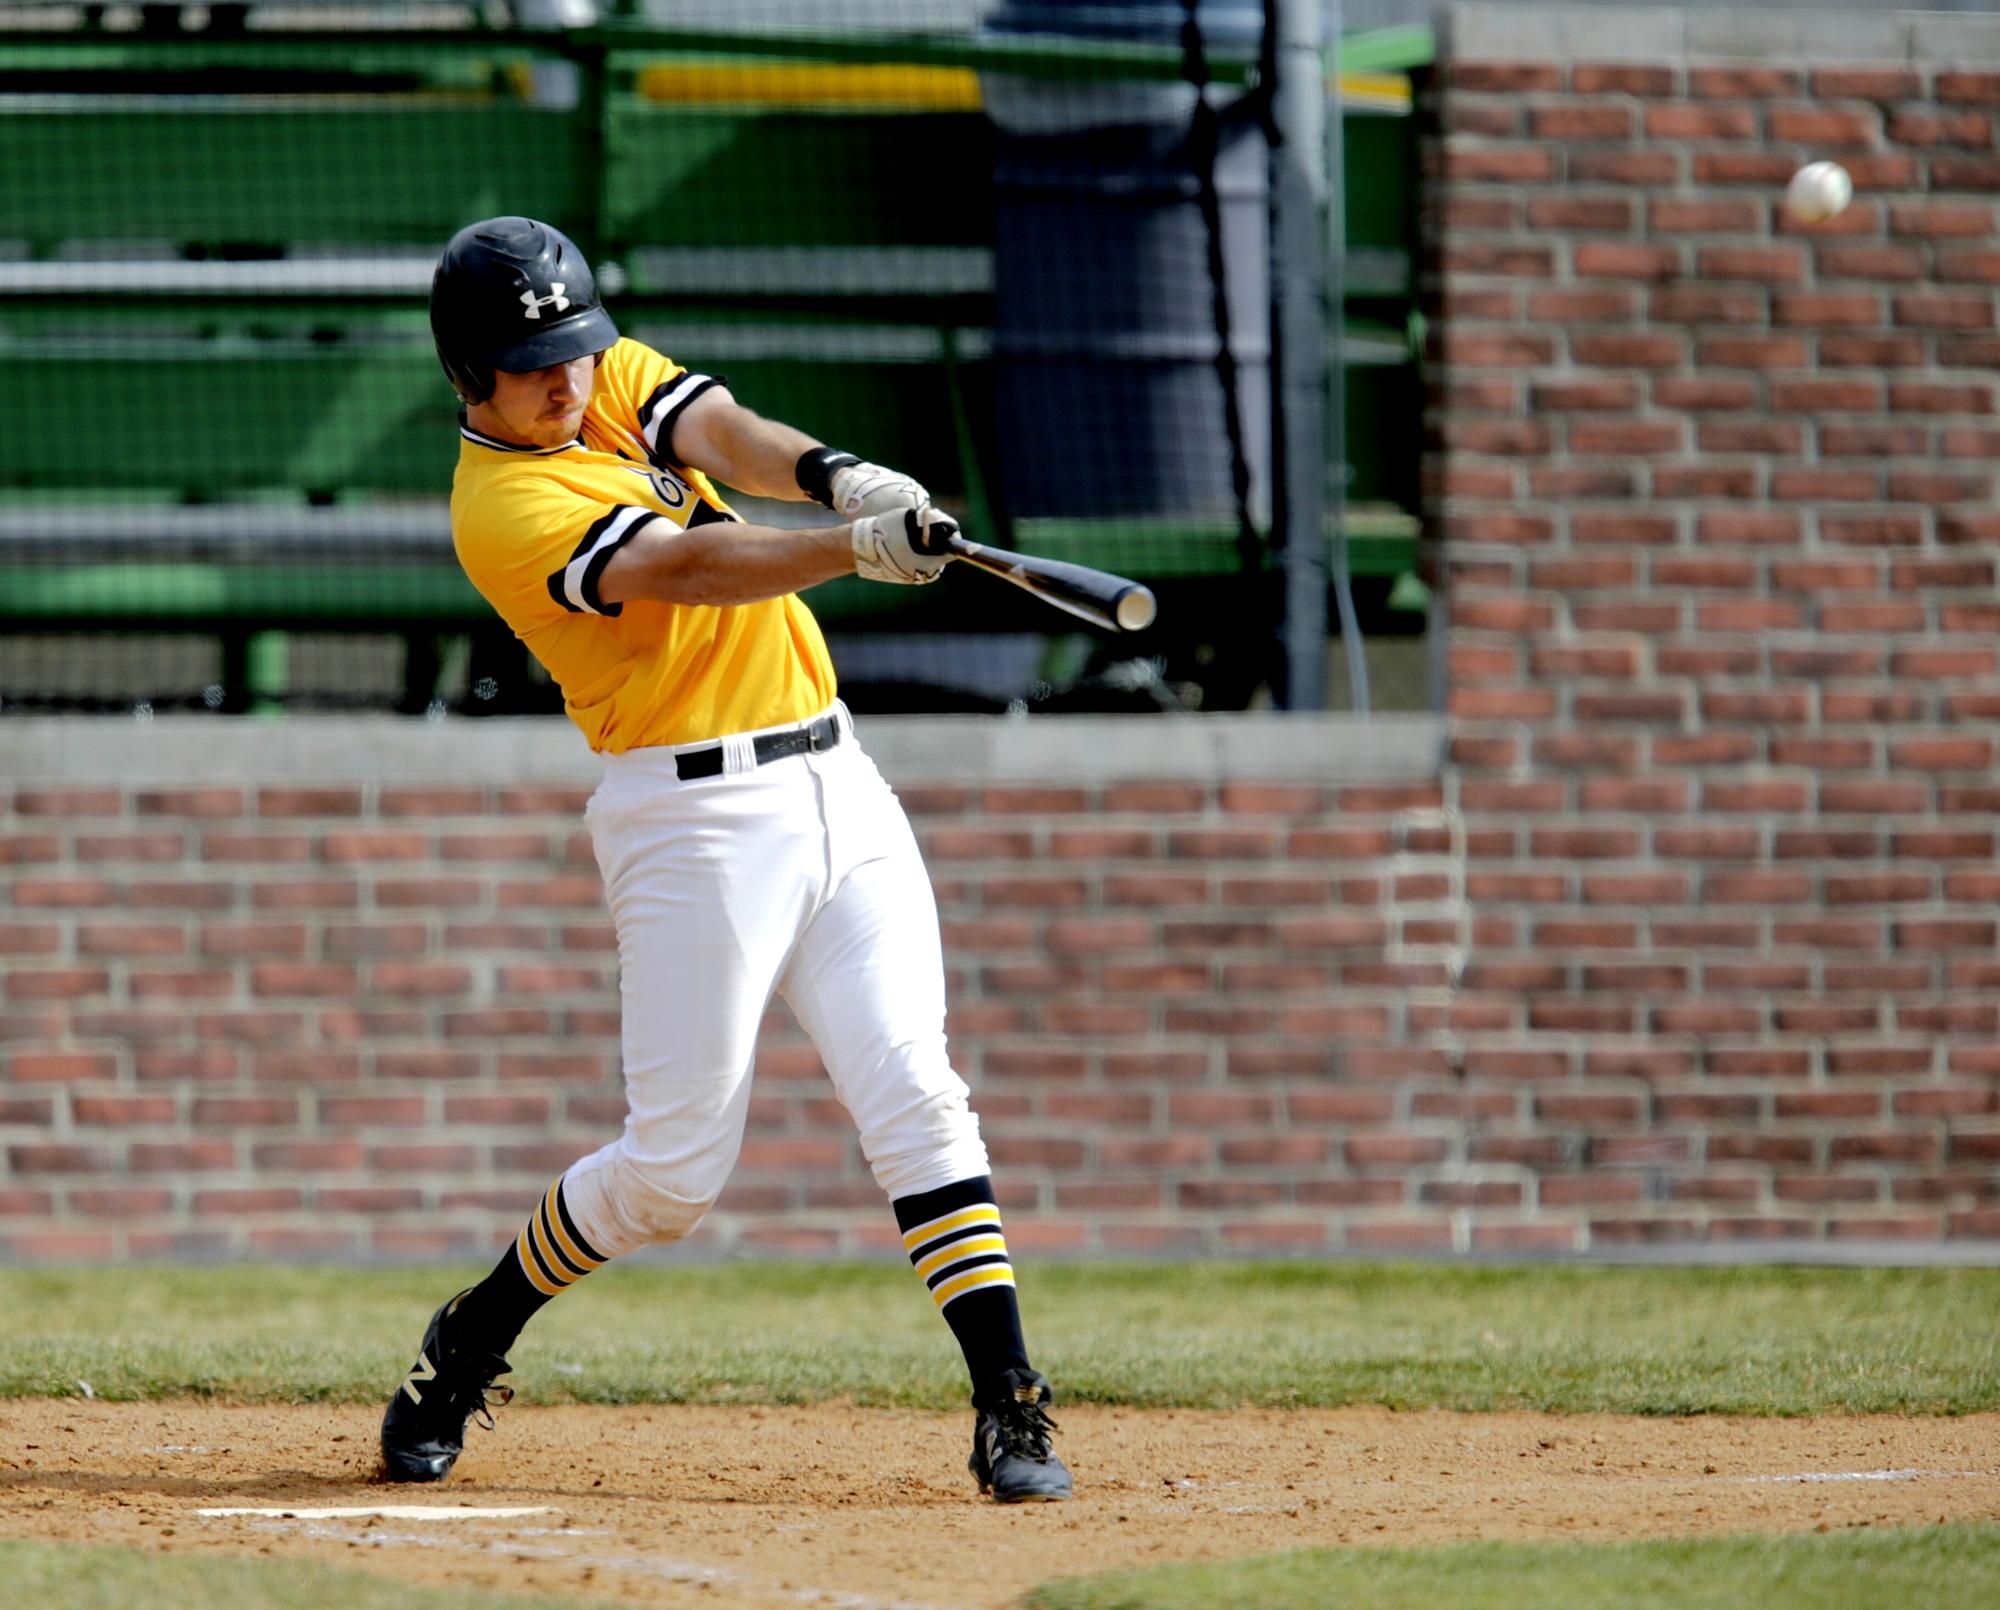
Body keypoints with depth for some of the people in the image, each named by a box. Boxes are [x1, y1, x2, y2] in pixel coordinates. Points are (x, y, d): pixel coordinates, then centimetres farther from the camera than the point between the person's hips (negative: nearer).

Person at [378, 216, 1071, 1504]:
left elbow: (723, 433, -9)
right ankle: (469, 1349, 20)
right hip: (696, 811, -6)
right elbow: (689, 569, -27)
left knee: (914, 1095, -7)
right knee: (677, 1165, -3)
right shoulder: (503, 509, -12)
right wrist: (857, 545, -41)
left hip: (835, 783, 6)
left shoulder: (612, 377, 10)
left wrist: (835, 475, -31)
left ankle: (1011, 1409, -10)